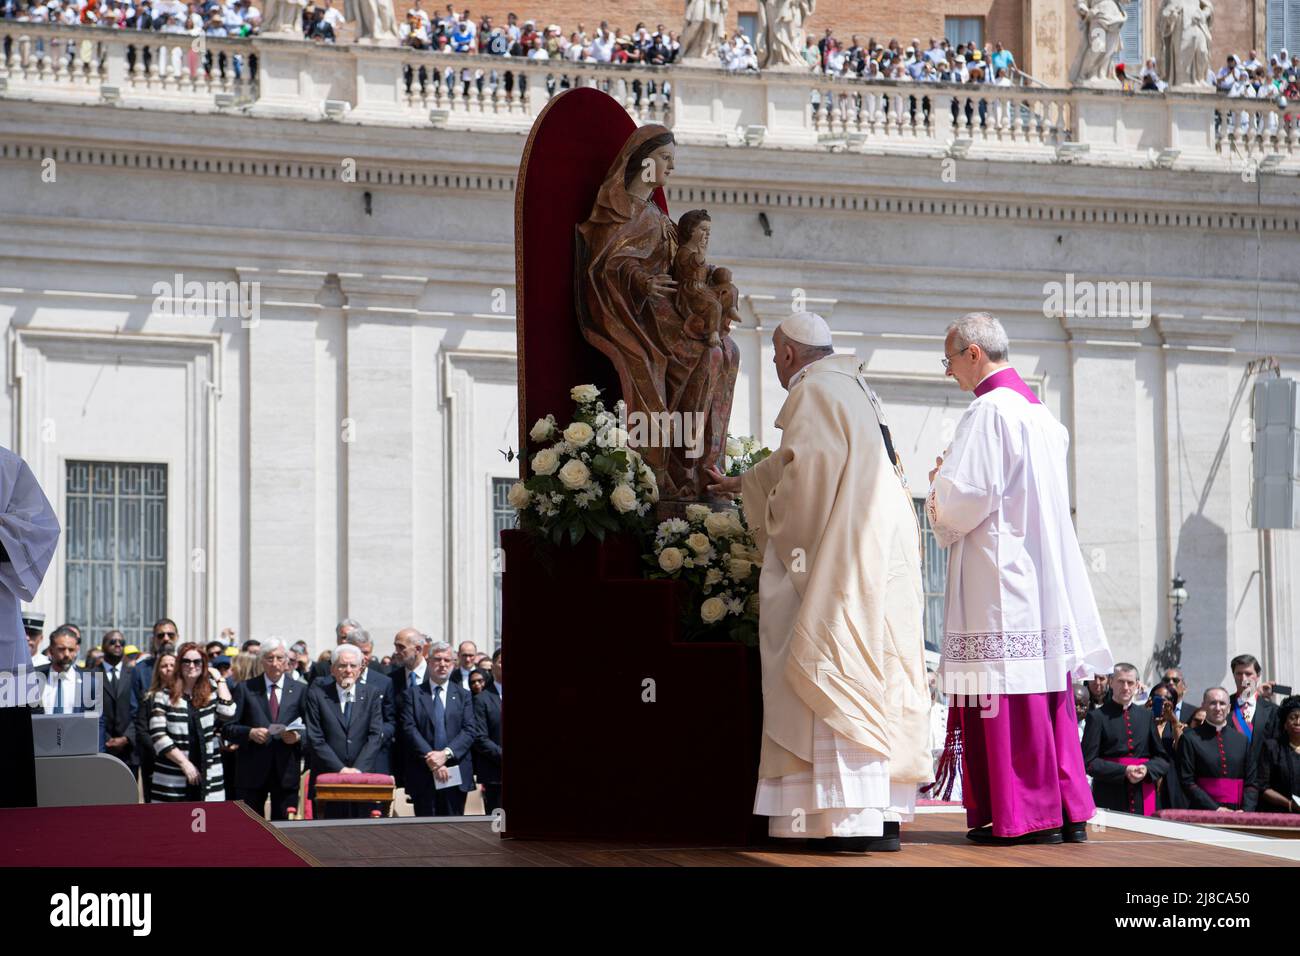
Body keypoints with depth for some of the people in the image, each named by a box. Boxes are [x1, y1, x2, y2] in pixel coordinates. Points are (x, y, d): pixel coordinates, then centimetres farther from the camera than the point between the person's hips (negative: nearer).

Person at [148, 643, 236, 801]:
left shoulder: (212, 692, 8)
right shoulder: (165, 695, 1)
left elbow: (227, 712, -10)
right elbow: (158, 735, -6)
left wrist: (220, 680, -1)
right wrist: (184, 762, -10)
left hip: (208, 775, 2)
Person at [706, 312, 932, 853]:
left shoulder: (812, 391, -7)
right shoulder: (853, 389, 23)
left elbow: (806, 472, -19)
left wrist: (779, 521, -1)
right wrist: (741, 485, 48)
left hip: (845, 561, -9)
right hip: (884, 558, 9)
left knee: (838, 681, -11)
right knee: (876, 680, 8)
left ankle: (853, 818, -17)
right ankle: (885, 816, 7)